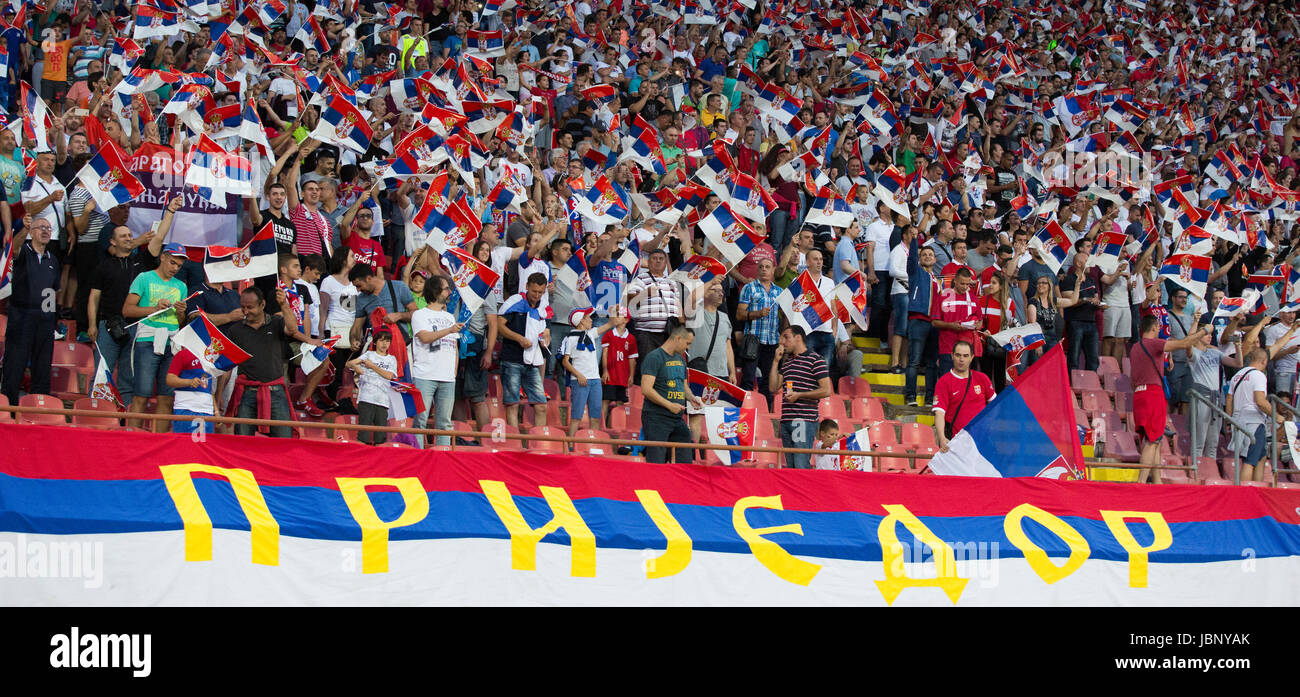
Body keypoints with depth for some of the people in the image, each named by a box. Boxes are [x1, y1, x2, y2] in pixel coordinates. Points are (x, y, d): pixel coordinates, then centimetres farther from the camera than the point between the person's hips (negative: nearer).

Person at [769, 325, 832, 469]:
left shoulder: (815, 360, -3)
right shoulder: (786, 361, 20)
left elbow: (826, 391, -9)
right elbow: (773, 388, 17)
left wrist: (799, 395, -13)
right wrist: (776, 361, 11)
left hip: (804, 420, -8)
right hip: (786, 420, 8)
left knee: (800, 466, -14)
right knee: (789, 466, 8)